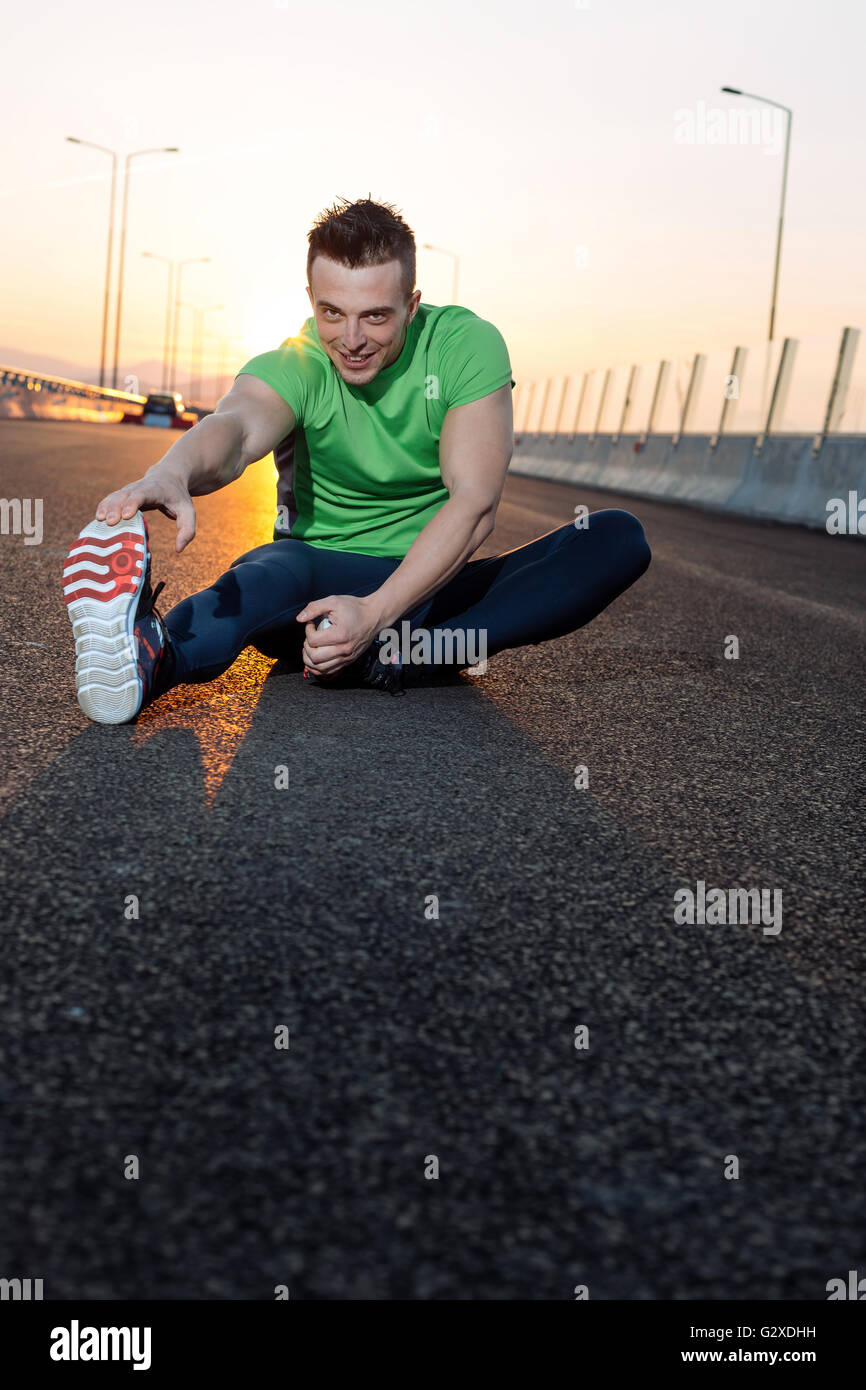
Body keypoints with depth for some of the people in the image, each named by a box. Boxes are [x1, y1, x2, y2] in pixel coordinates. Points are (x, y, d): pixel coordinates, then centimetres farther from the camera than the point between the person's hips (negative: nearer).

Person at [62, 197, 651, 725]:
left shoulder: (466, 345, -9)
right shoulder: (291, 368, -10)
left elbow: (475, 501, -20)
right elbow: (237, 427, -34)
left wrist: (377, 612, -34)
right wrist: (172, 473, -60)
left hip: (434, 580, 2)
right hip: (326, 581, -1)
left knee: (619, 537, -22)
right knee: (277, 568, -38)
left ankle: (407, 656, -38)